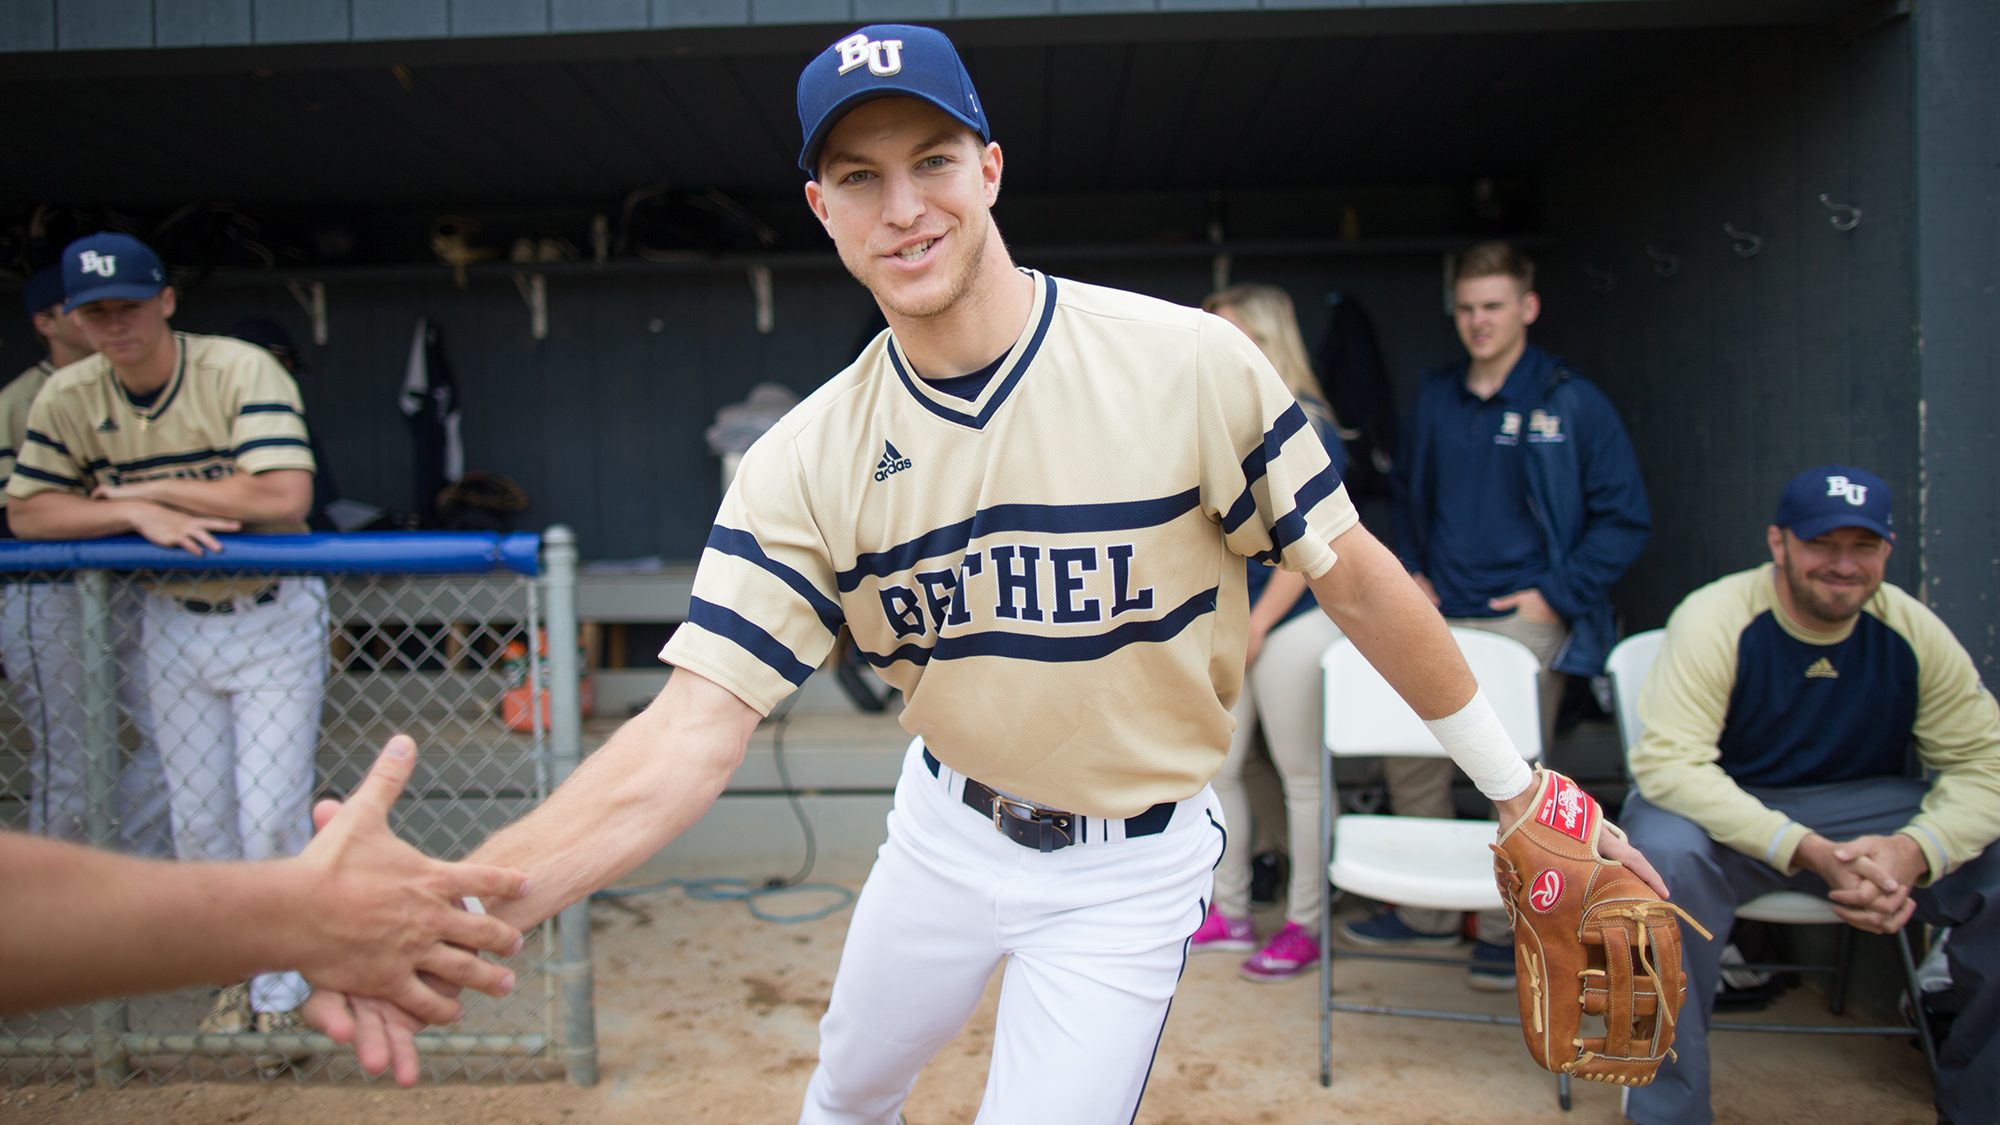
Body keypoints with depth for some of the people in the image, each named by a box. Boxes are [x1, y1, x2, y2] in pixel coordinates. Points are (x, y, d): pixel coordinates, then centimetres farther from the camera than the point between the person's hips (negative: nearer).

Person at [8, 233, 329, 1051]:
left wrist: (148, 487, -22)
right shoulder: (67, 399, -4)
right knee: (197, 819, 12)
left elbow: (285, 497, -31)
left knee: (271, 815, -4)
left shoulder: (242, 373, -20)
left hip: (272, 619, -4)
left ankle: (281, 991, 15)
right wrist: (138, 513, -18)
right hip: (171, 622, 5)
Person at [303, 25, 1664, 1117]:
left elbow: (1357, 579, -11)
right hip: (947, 824, 4)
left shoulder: (1188, 363, -22)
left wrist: (1511, 780, -3)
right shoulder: (804, 463, -14)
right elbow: (692, 733, -21)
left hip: (1130, 866, -3)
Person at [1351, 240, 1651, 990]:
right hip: (1437, 618, 5)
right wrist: (1412, 572, 12)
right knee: (1410, 763, 8)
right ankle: (1427, 912, 25)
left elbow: (1625, 517, -1)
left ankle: (1507, 929, 15)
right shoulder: (1434, 401, 12)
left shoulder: (1572, 404, -3)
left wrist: (1558, 594, -9)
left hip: (1526, 620, -5)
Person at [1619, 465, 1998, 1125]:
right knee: (1666, 852, -36)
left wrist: (1914, 849, -29)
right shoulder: (1716, 619, -18)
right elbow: (1668, 761, -26)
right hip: (1724, 812, -4)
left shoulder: (1913, 632, -6)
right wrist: (1809, 851, -35)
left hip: (1871, 809, 4)